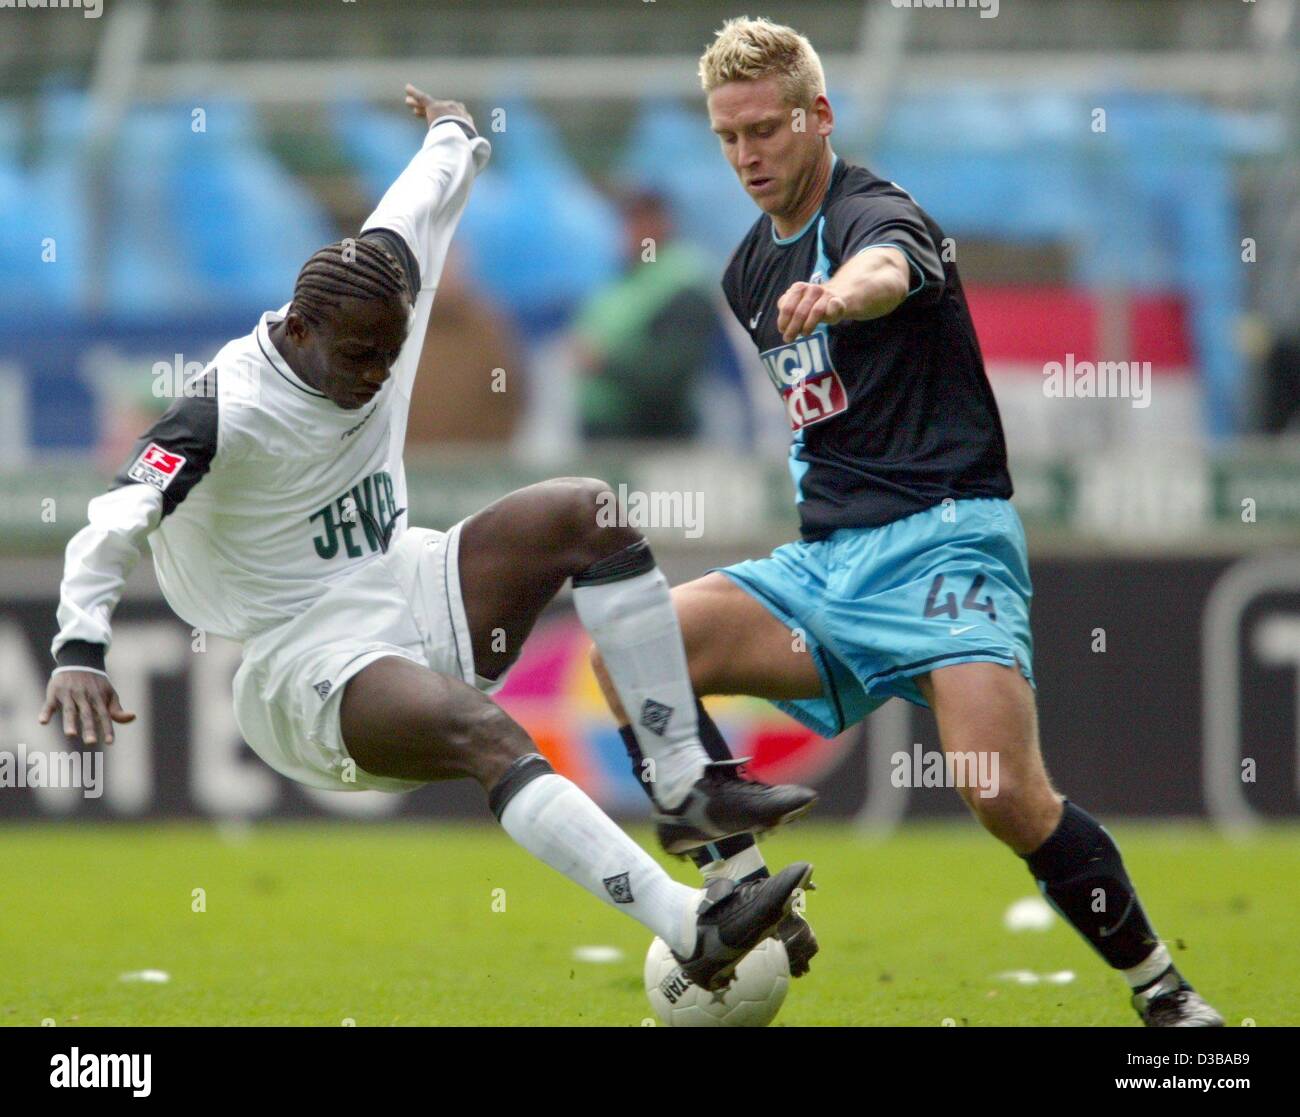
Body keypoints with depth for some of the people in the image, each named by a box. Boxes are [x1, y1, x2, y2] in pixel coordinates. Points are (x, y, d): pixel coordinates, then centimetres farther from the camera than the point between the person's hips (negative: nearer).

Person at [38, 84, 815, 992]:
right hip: (310, 670, -9)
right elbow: (112, 525, -31)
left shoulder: (379, 319, 0)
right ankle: (691, 932, -47)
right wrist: (80, 650, -47)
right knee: (484, 731, -36)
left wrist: (454, 129, 41)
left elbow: (432, 196, 19)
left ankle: (687, 786, -10)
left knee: (590, 512, -9)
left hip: (412, 597, 9)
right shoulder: (230, 411, -21)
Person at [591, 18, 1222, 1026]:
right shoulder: (750, 269, 15)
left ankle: (1159, 984, -4)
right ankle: (744, 895, -12)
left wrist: (839, 293, -61)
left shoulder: (877, 213, -10)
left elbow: (887, 271, -38)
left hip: (941, 537, -8)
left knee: (1008, 797, -25)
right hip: (824, 559, 8)